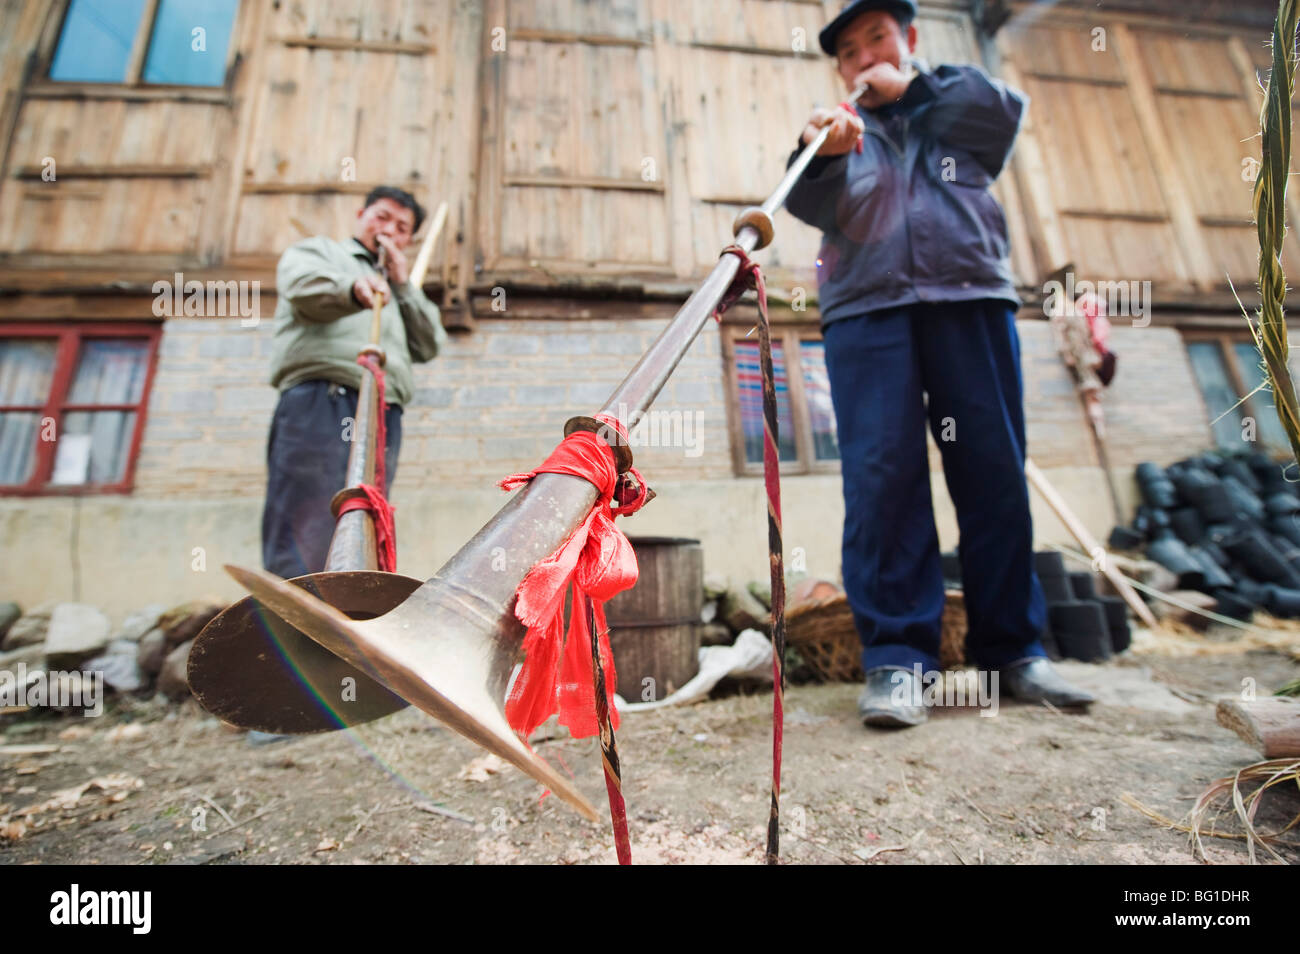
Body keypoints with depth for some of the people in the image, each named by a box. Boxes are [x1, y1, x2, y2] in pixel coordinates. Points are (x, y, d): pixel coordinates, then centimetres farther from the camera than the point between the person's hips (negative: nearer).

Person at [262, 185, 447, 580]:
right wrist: (353, 289, -26)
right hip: (320, 400, -4)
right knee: (302, 550, -14)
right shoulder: (319, 250, 21)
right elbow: (301, 284, -4)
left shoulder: (398, 292, 35)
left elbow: (429, 347, 19)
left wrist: (402, 283, 14)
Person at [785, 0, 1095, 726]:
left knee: (995, 473, -4)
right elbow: (814, 205, 4)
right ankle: (898, 655, -11)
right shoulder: (844, 128, 26)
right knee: (882, 476, -14)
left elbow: (1007, 108, 7)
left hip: (971, 299, 1)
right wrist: (825, 156, -17)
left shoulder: (958, 99, 30)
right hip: (866, 308, -1)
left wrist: (912, 85, 15)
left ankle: (1013, 647, 6)